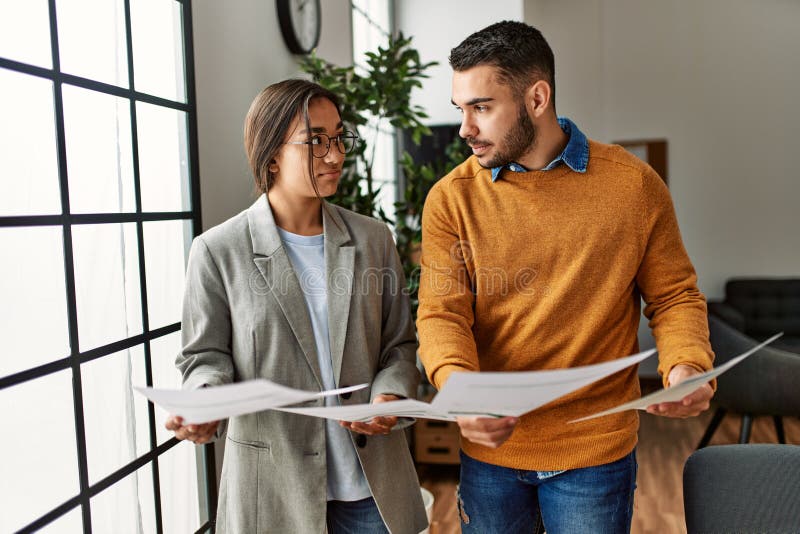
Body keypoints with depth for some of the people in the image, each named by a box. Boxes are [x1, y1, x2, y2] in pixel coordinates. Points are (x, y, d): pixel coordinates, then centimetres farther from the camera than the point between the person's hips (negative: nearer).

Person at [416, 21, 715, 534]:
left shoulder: (635, 185, -6)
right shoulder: (452, 198, -6)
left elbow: (675, 296, 2)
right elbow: (441, 312, -10)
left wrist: (688, 367, -18)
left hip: (596, 452, 0)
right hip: (490, 445, 1)